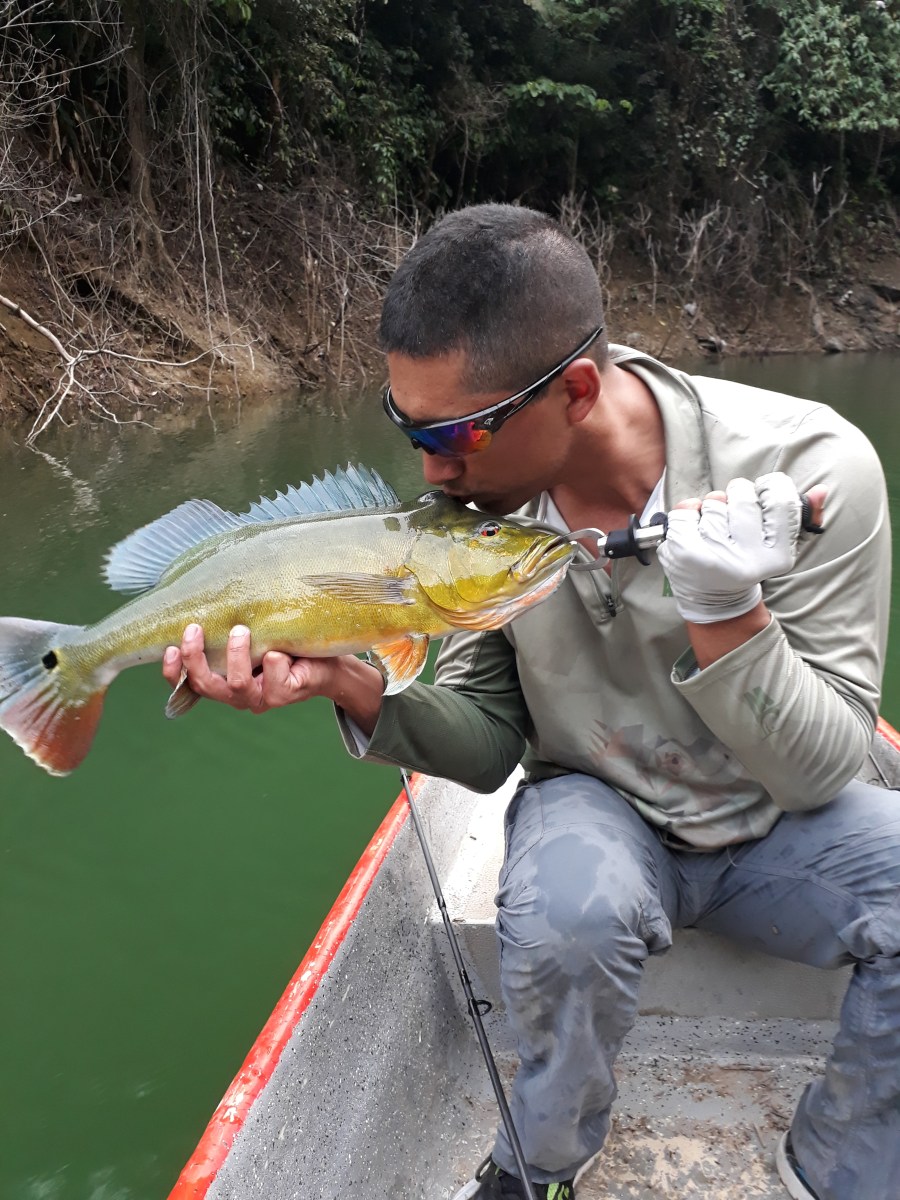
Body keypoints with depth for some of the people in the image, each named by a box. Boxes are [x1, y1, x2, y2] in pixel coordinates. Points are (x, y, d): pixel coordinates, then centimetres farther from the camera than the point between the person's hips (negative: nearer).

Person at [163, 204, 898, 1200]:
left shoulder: (810, 466, -22)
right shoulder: (484, 498, -13)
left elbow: (817, 773, -17)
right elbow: (489, 744, -6)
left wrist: (725, 610, -35)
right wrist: (347, 683, -24)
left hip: (779, 828, 0)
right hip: (600, 815, 1)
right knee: (567, 908, -32)